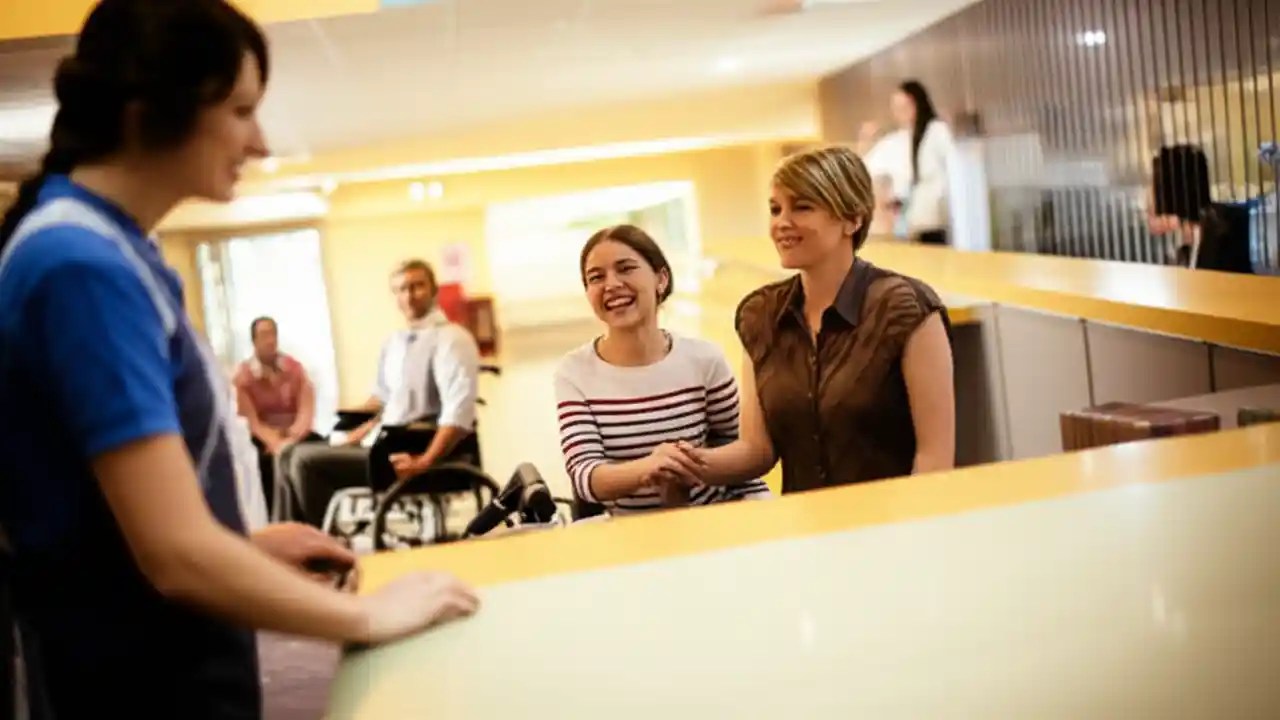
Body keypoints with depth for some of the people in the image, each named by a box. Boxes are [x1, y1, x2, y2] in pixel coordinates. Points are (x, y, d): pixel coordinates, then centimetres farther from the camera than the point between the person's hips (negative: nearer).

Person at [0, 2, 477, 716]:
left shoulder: (108, 247, 5)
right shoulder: (84, 266, -24)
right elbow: (178, 555, -28)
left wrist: (246, 545, 6)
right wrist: (370, 616, -16)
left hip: (176, 659, 9)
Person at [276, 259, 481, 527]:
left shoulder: (451, 339, -12)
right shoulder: (394, 342, 15)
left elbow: (459, 411, -24)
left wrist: (425, 461, -30)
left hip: (409, 453, -9)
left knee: (306, 460, -18)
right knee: (290, 456, 7)